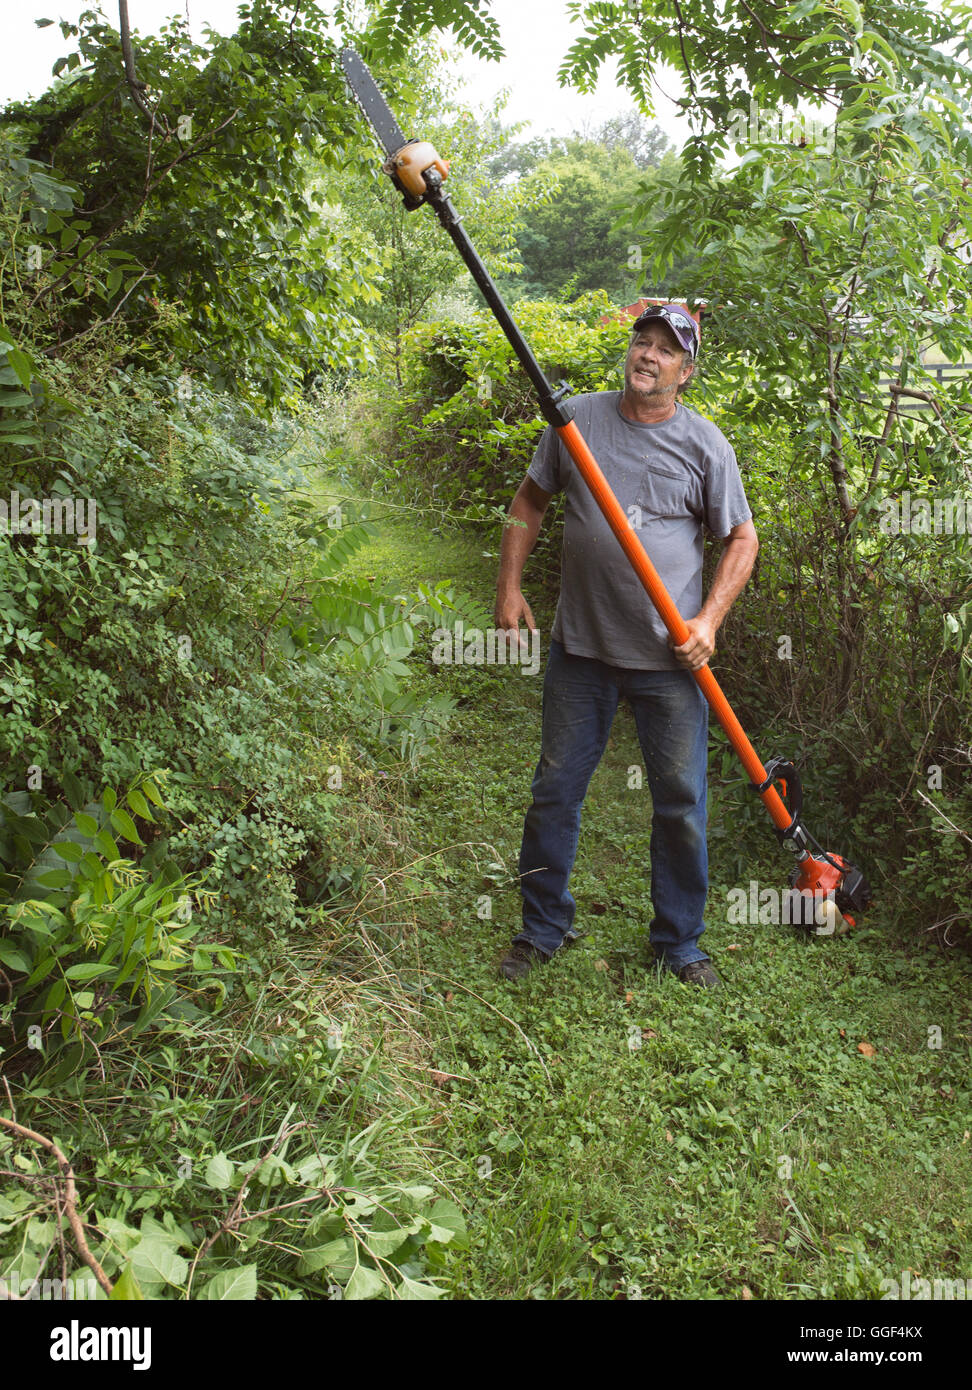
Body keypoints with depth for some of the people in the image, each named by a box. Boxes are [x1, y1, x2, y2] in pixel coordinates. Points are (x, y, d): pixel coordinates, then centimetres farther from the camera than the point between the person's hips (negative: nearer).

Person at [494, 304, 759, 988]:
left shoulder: (704, 444, -1)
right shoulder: (577, 418, 3)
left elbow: (743, 539, 4)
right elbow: (530, 502, 13)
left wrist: (708, 620, -8)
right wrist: (510, 585, 5)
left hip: (669, 657, -1)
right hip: (580, 648, 2)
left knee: (681, 802, 6)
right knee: (555, 790, 9)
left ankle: (680, 941, 26)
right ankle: (543, 928, 29)